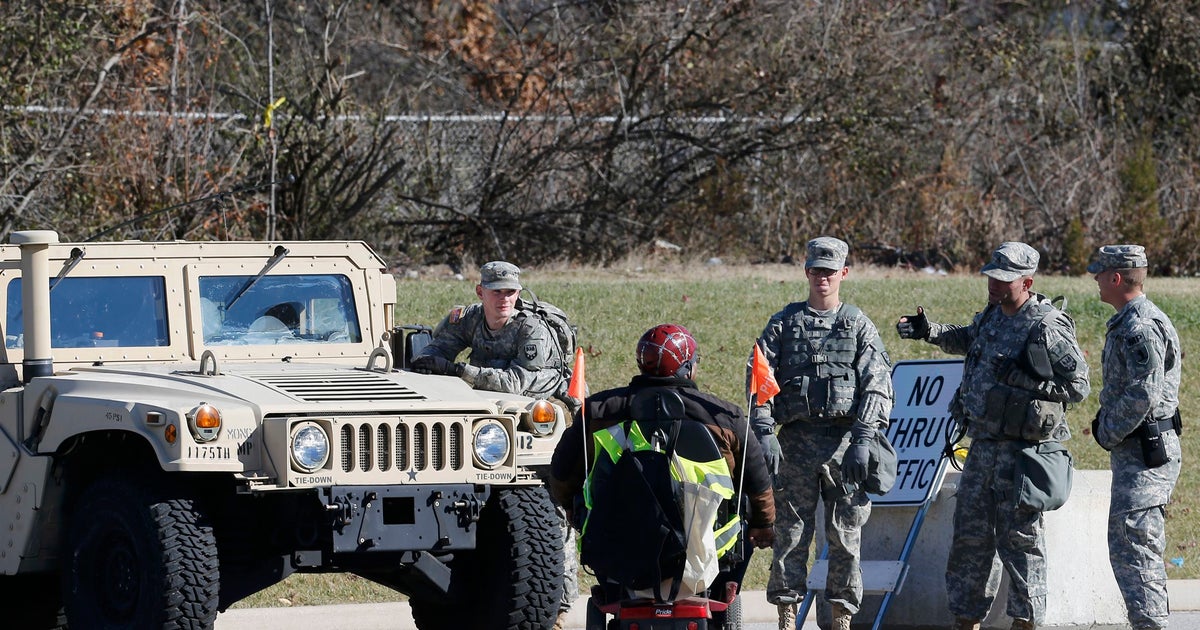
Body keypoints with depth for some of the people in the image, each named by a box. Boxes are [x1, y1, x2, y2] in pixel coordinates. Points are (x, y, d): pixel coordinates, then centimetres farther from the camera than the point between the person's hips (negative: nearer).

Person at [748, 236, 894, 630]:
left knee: (846, 536, 0)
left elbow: (877, 388, 0)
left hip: (844, 441, 0)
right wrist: (764, 433, -8)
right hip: (796, 440, 0)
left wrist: (863, 441, -12)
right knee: (791, 533, -1)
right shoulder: (784, 323, 11)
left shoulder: (859, 327, 9)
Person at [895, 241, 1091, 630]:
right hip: (981, 444, 8)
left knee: (1019, 539, -3)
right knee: (970, 535, 12)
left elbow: (1078, 386, -11)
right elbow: (966, 340, 33)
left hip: (1021, 449, -8)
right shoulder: (992, 316, 10)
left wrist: (1028, 382, -18)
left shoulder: (1048, 328, -14)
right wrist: (929, 332, 18)